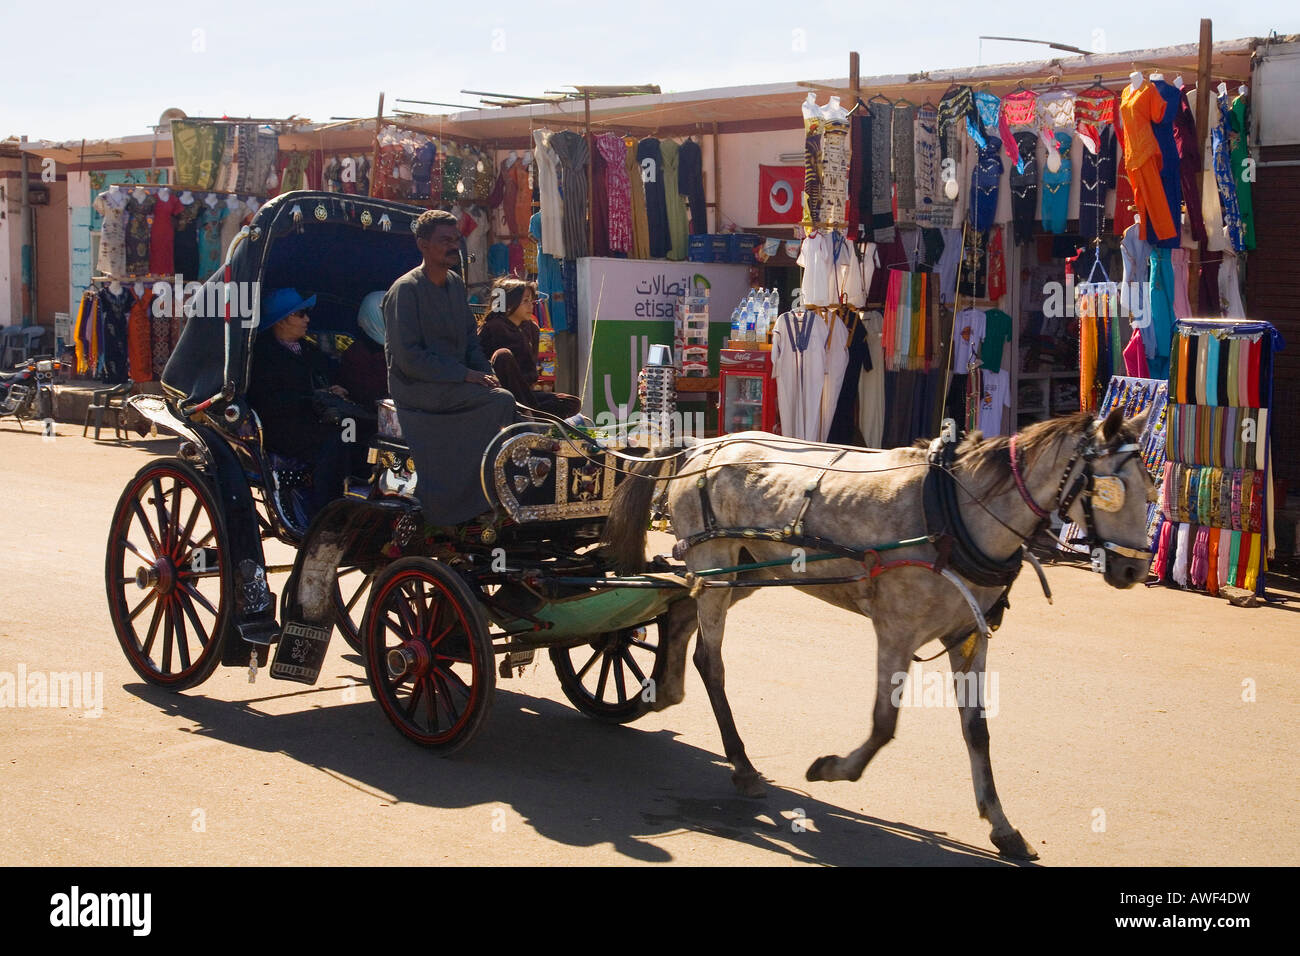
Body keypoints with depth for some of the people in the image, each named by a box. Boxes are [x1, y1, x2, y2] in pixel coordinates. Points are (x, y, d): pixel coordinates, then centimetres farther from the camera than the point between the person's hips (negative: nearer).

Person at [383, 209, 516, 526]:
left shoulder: (454, 283, 13)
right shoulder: (406, 289, -12)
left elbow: (469, 336, 19)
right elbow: (408, 358, -18)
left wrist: (484, 372, -1)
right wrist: (465, 375, -19)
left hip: (453, 382, 8)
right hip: (417, 389, -8)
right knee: (501, 402, -23)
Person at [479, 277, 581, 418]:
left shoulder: (532, 329, 15)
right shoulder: (493, 328, -5)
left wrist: (530, 383, -1)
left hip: (524, 393, 6)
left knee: (574, 404, -11)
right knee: (503, 354, -34)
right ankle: (533, 413, -33)